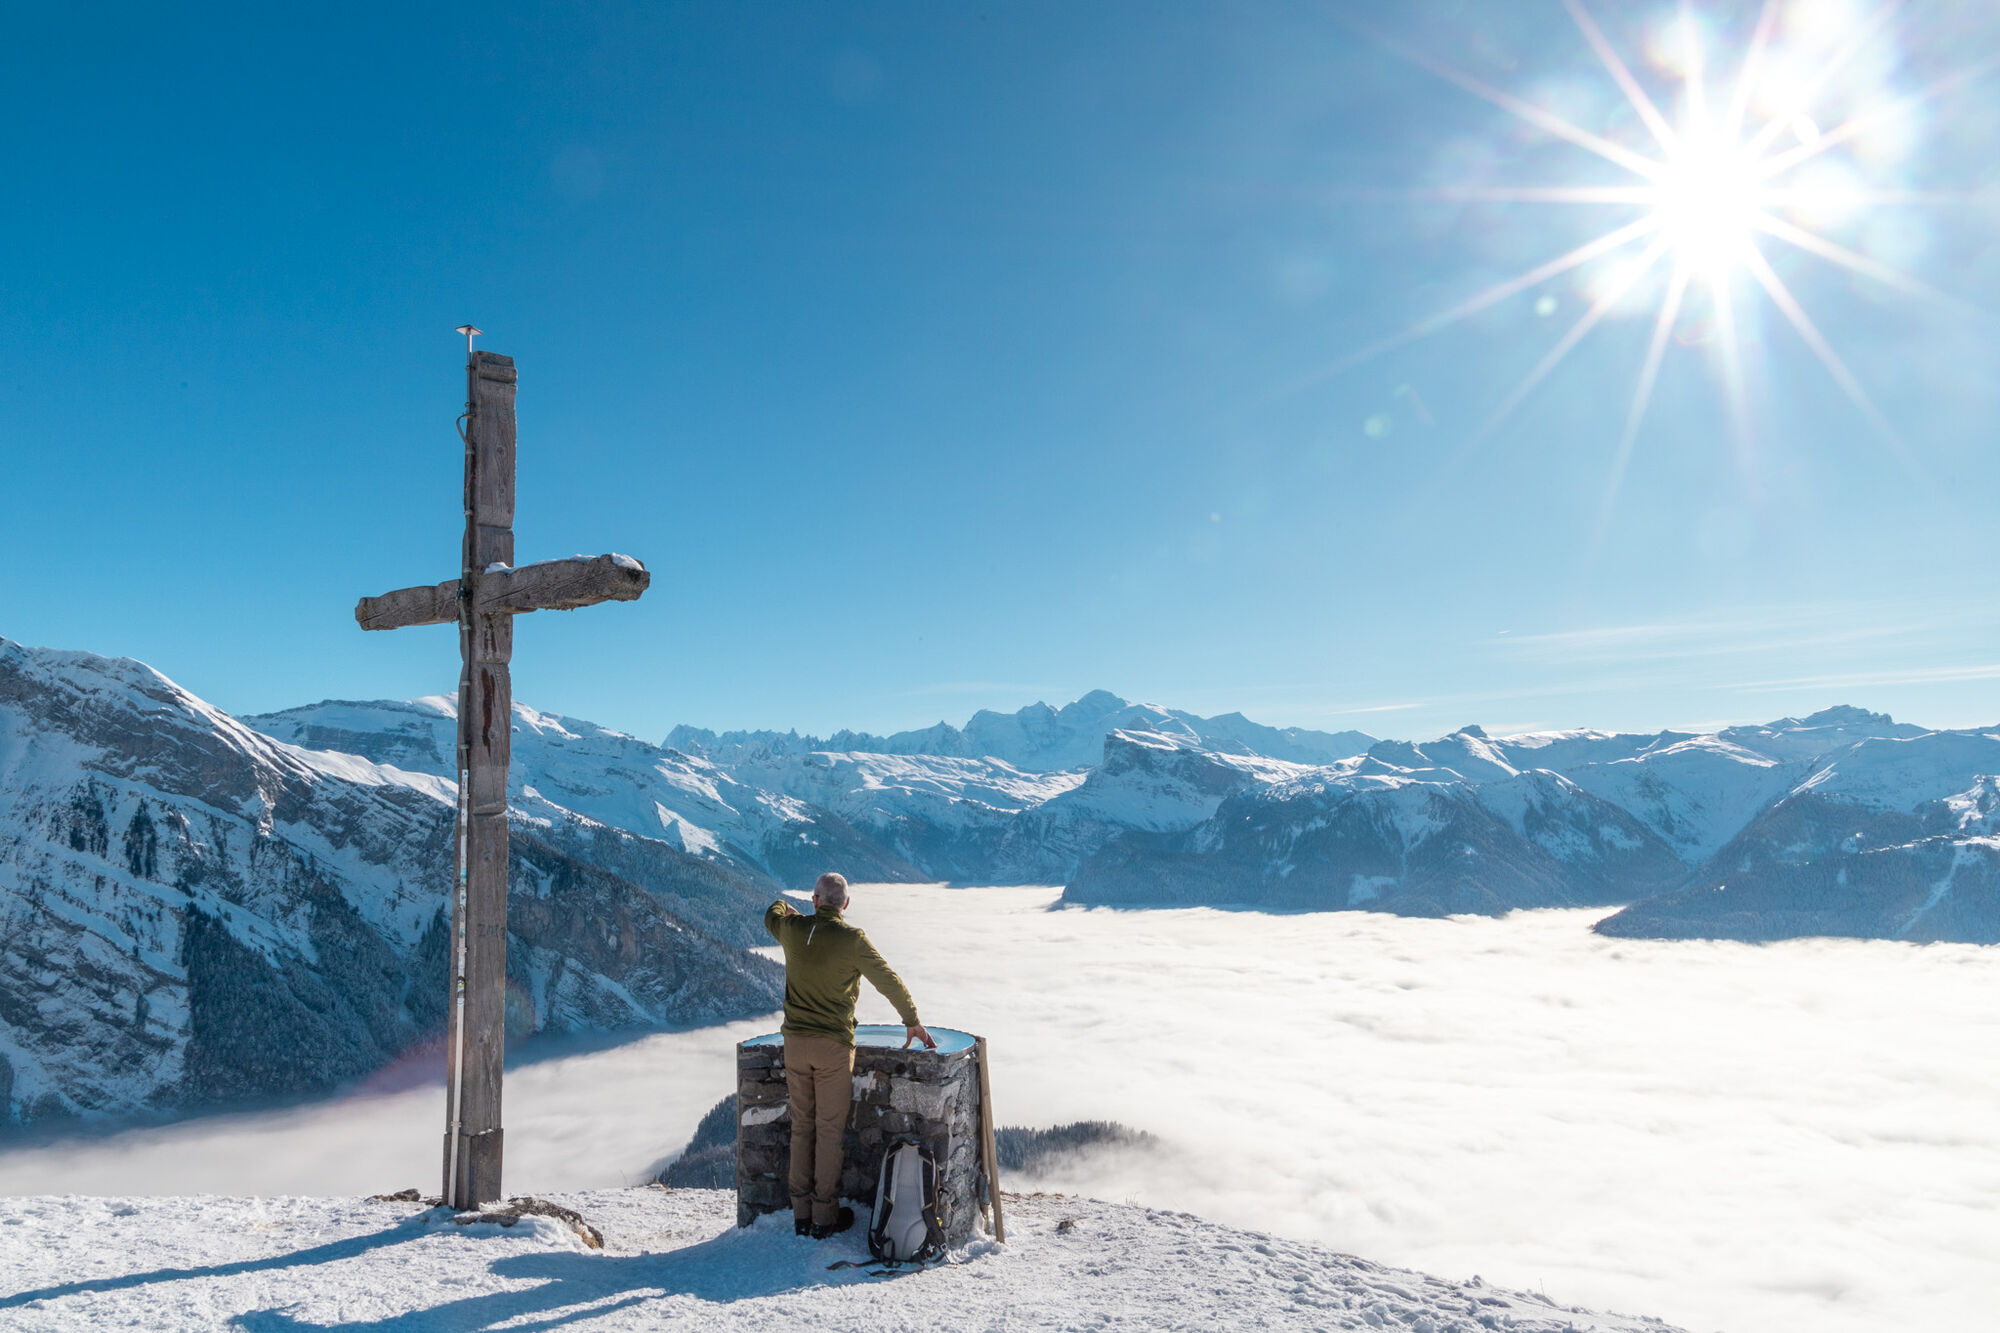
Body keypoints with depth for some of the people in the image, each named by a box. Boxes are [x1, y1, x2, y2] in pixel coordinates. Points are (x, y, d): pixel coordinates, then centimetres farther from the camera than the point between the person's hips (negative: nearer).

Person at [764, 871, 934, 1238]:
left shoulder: (793, 929, -1)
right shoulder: (851, 939, -13)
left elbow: (773, 913, 24)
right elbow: (889, 981, -4)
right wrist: (913, 1022, 7)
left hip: (795, 1042, 4)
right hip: (834, 1046, -4)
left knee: (802, 1126, 13)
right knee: (830, 1130, 5)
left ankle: (801, 1213, 20)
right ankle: (825, 1216, 12)